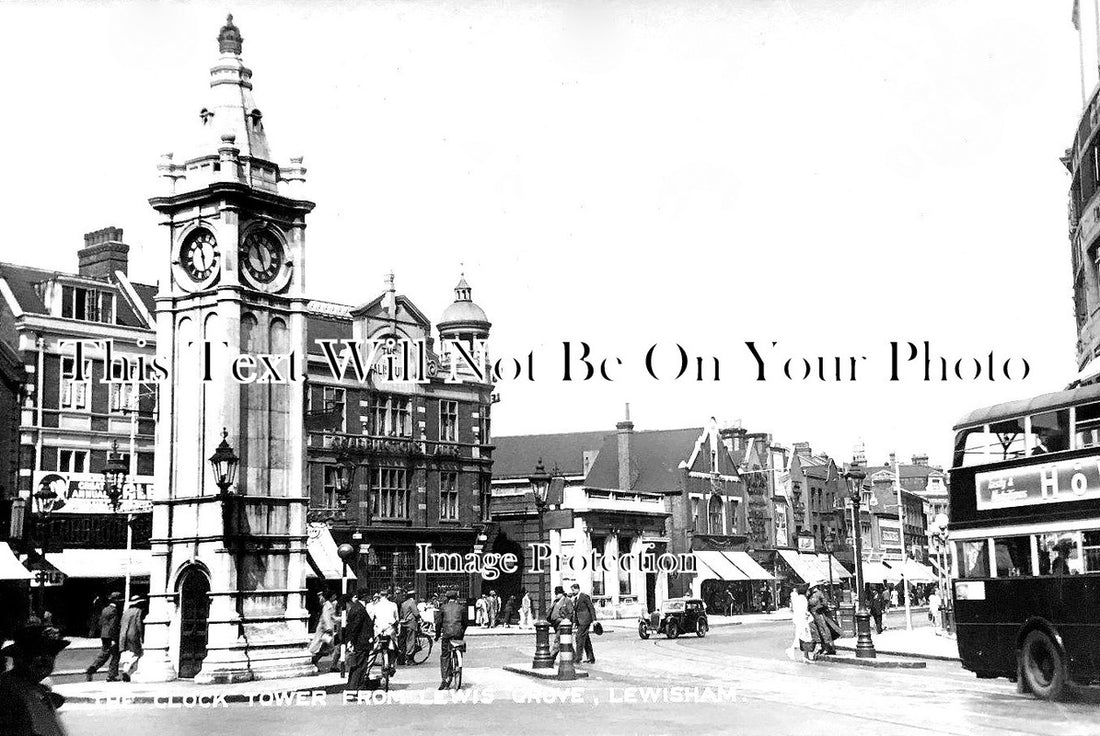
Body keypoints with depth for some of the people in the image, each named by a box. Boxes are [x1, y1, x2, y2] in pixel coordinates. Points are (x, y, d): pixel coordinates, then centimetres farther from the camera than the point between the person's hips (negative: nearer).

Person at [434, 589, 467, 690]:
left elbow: (438, 622, 6)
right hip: (458, 634, 1)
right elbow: (465, 622, 14)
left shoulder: (443, 607, 8)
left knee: (444, 657, 2)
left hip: (446, 634, -1)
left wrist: (437, 635, 14)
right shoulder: (461, 608, 11)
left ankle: (444, 679, -10)